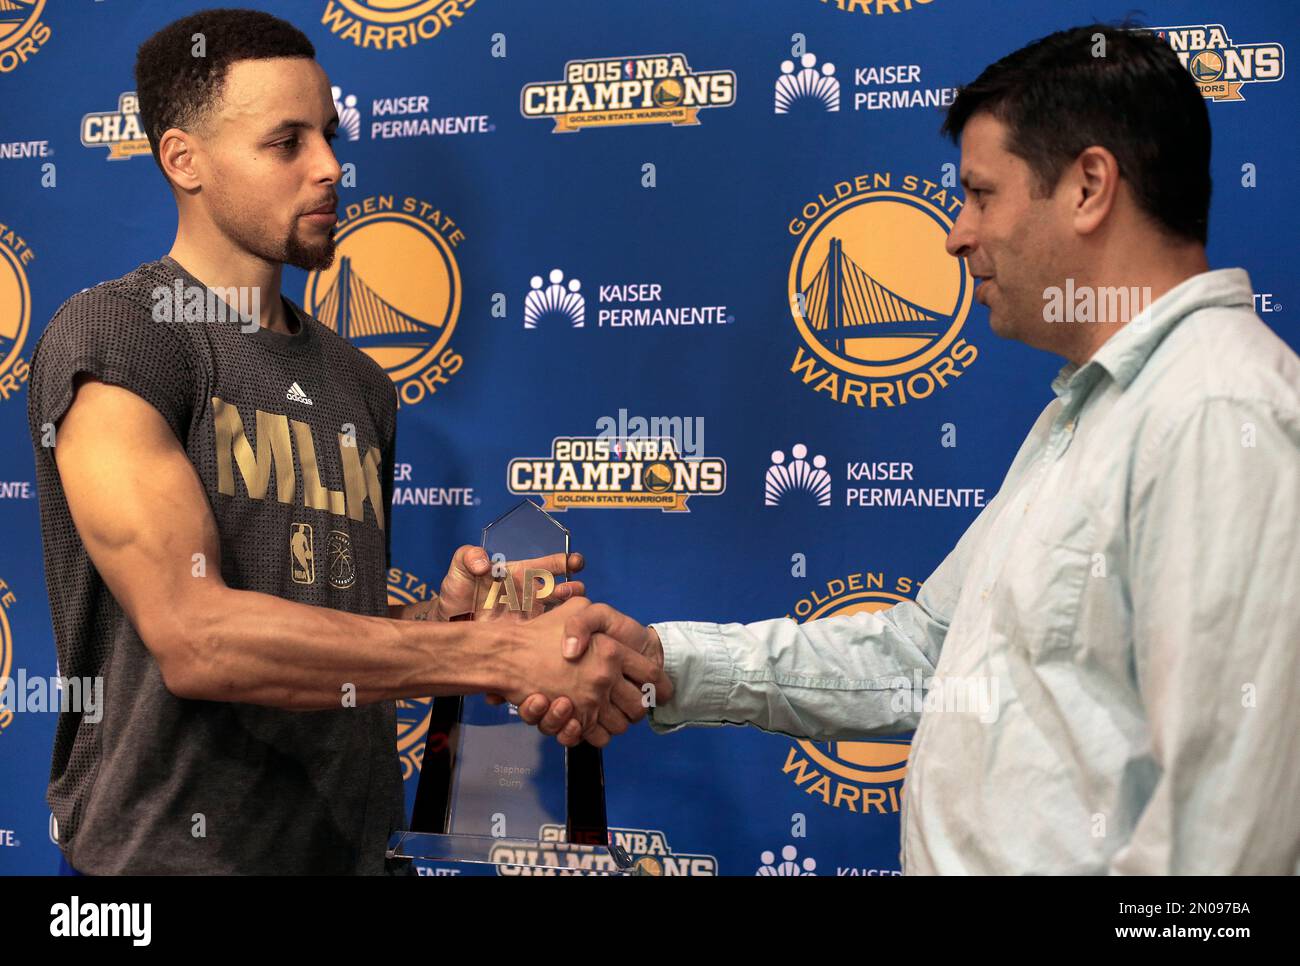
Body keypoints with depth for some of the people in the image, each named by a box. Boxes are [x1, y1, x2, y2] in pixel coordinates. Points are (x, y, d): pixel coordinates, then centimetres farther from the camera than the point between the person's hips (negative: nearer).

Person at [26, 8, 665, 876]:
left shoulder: (358, 382, 9)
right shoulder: (113, 338, -11)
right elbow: (193, 635, -23)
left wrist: (444, 616, -7)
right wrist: (506, 653, -24)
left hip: (351, 845, 6)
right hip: (178, 848, -6)